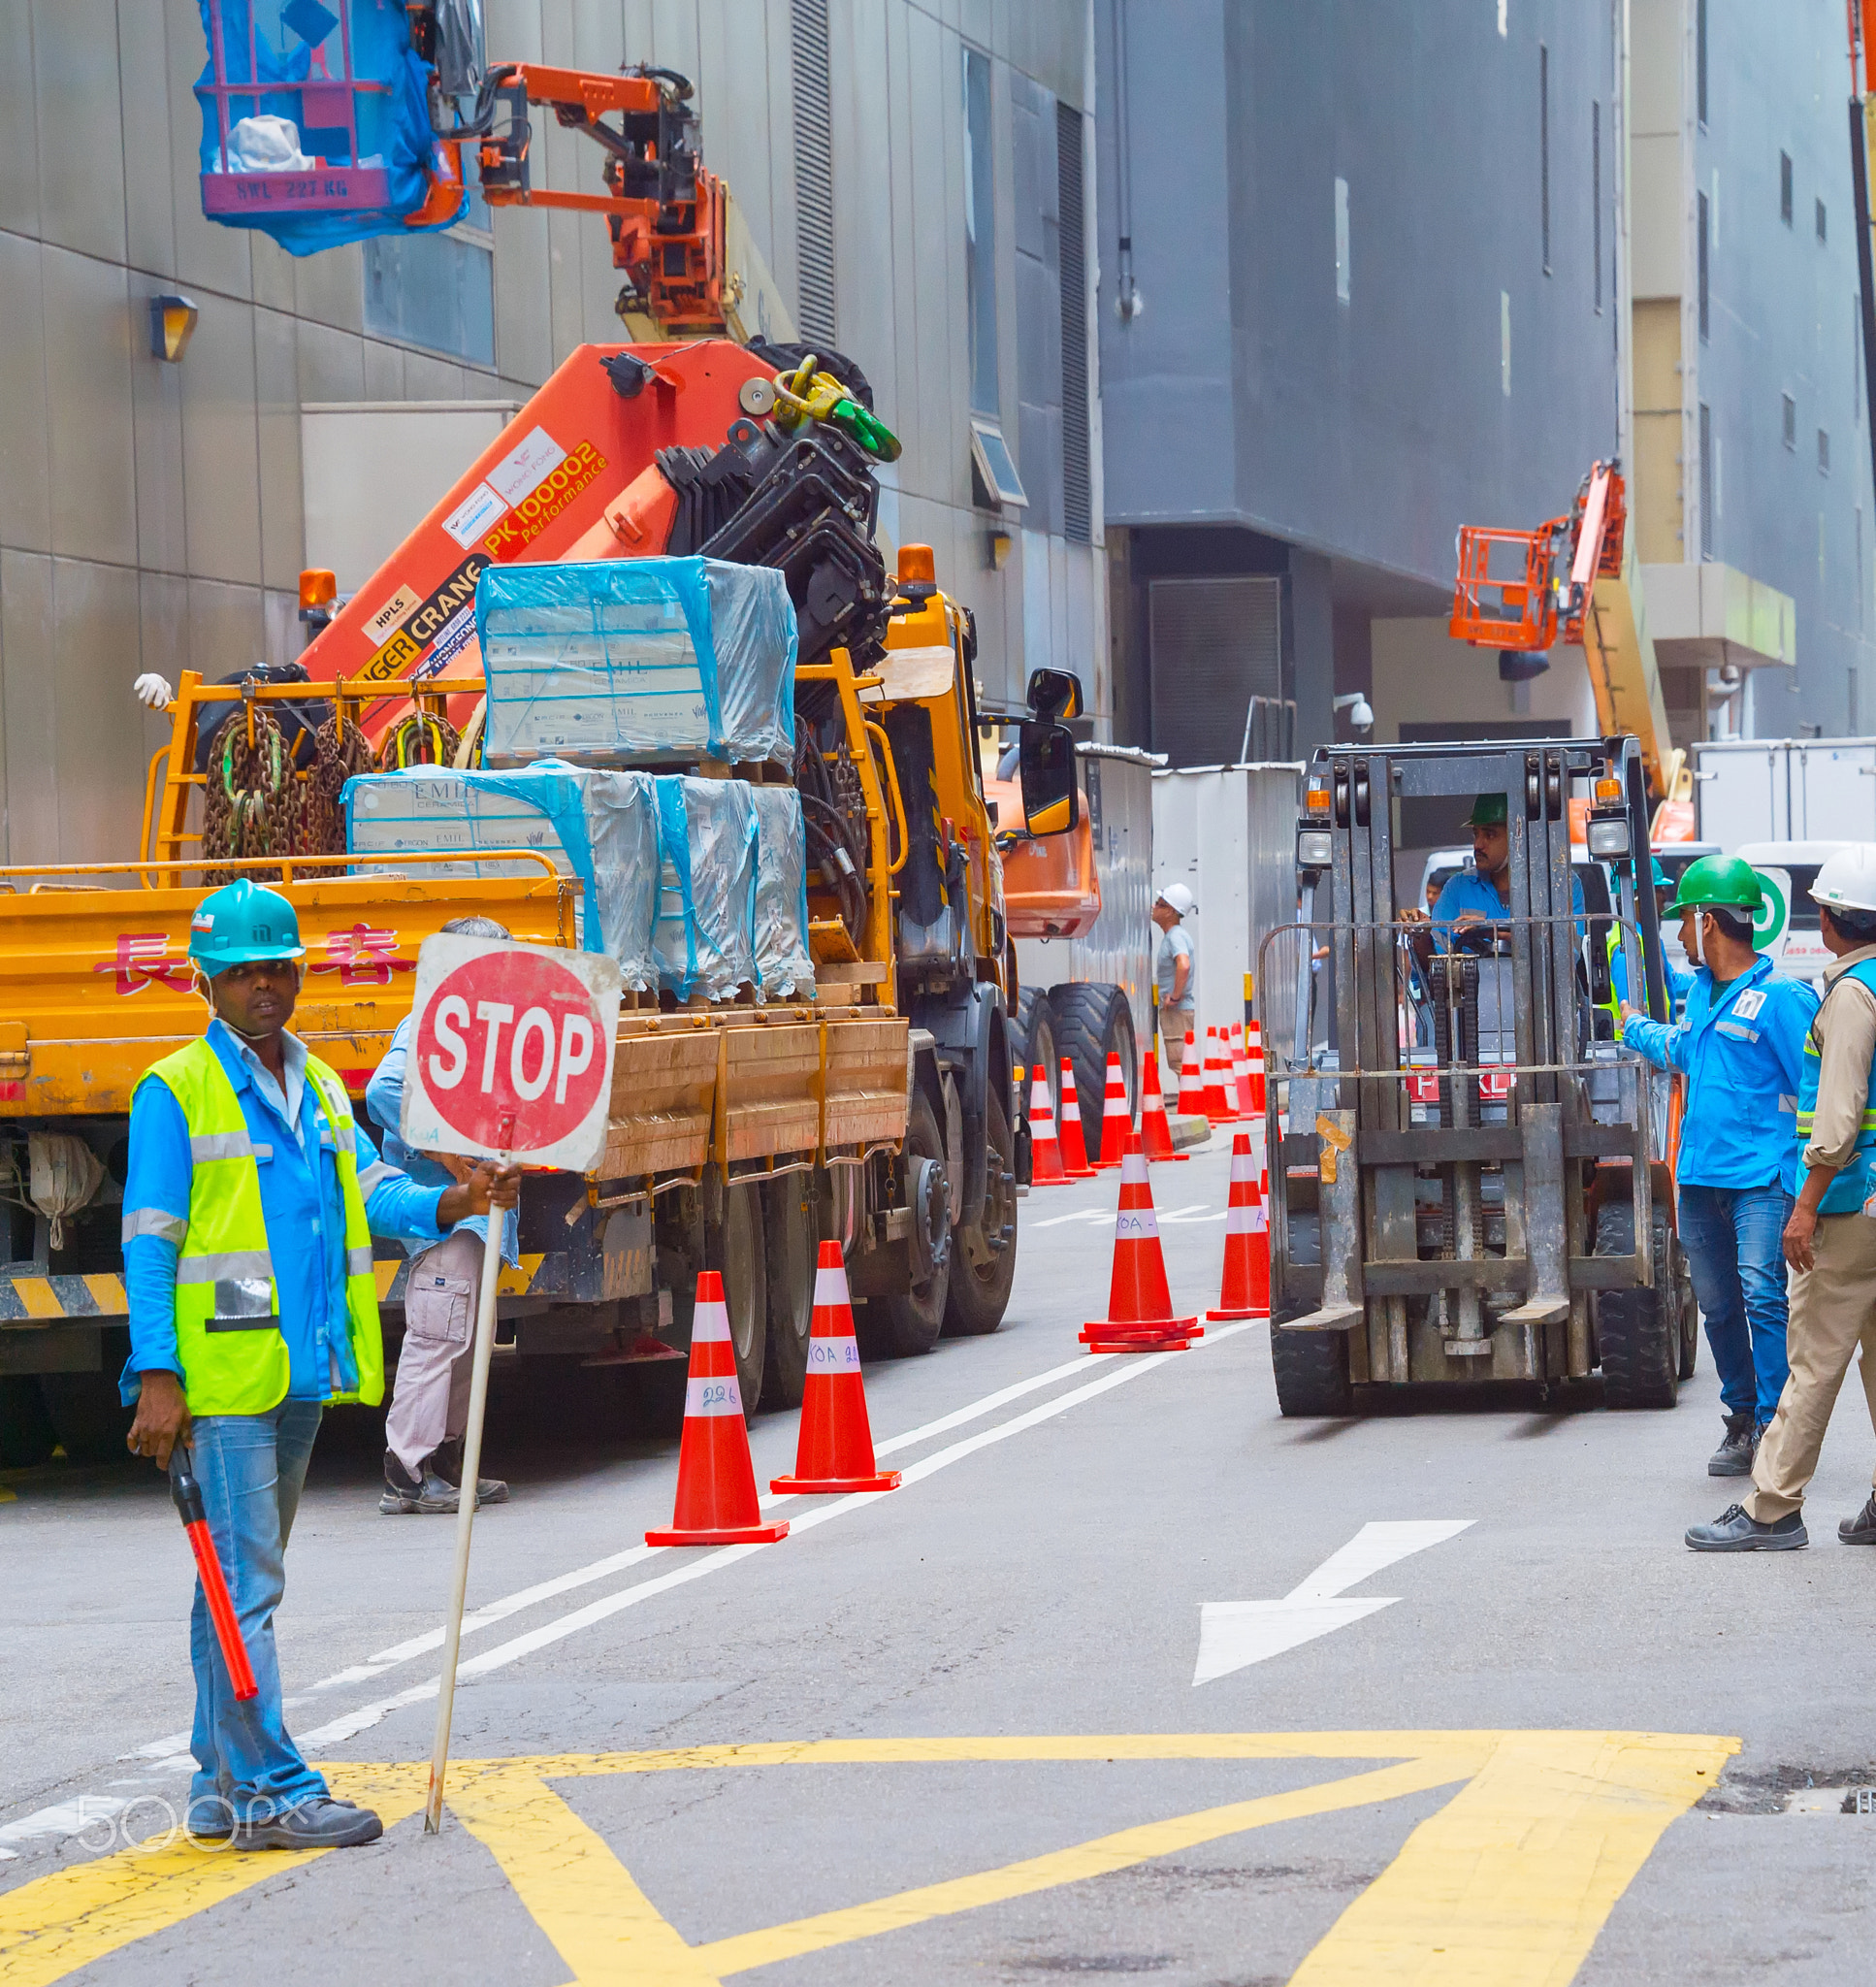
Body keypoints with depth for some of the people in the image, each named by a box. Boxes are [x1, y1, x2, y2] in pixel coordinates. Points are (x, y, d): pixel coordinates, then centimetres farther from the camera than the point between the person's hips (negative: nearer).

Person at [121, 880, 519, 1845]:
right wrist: (158, 1377, -16)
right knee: (245, 1583, -9)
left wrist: (450, 1202, -13)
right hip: (220, 1377, -8)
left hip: (301, 1369, 8)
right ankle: (270, 1791, -9)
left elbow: (371, 1189, 8)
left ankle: (220, 1786, 20)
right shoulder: (176, 1092, -5)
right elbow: (148, 1242, -9)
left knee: (242, 1582, 14)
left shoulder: (319, 1089, 17)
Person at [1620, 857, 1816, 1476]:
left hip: (1760, 1175, -8)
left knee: (1763, 1296, -16)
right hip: (1699, 1175, 8)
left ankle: (1773, 1428, -14)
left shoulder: (1781, 998, -11)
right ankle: (1741, 1421, 20)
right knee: (1718, 1305, 11)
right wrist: (1636, 1028, 55)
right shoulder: (1701, 993, 15)